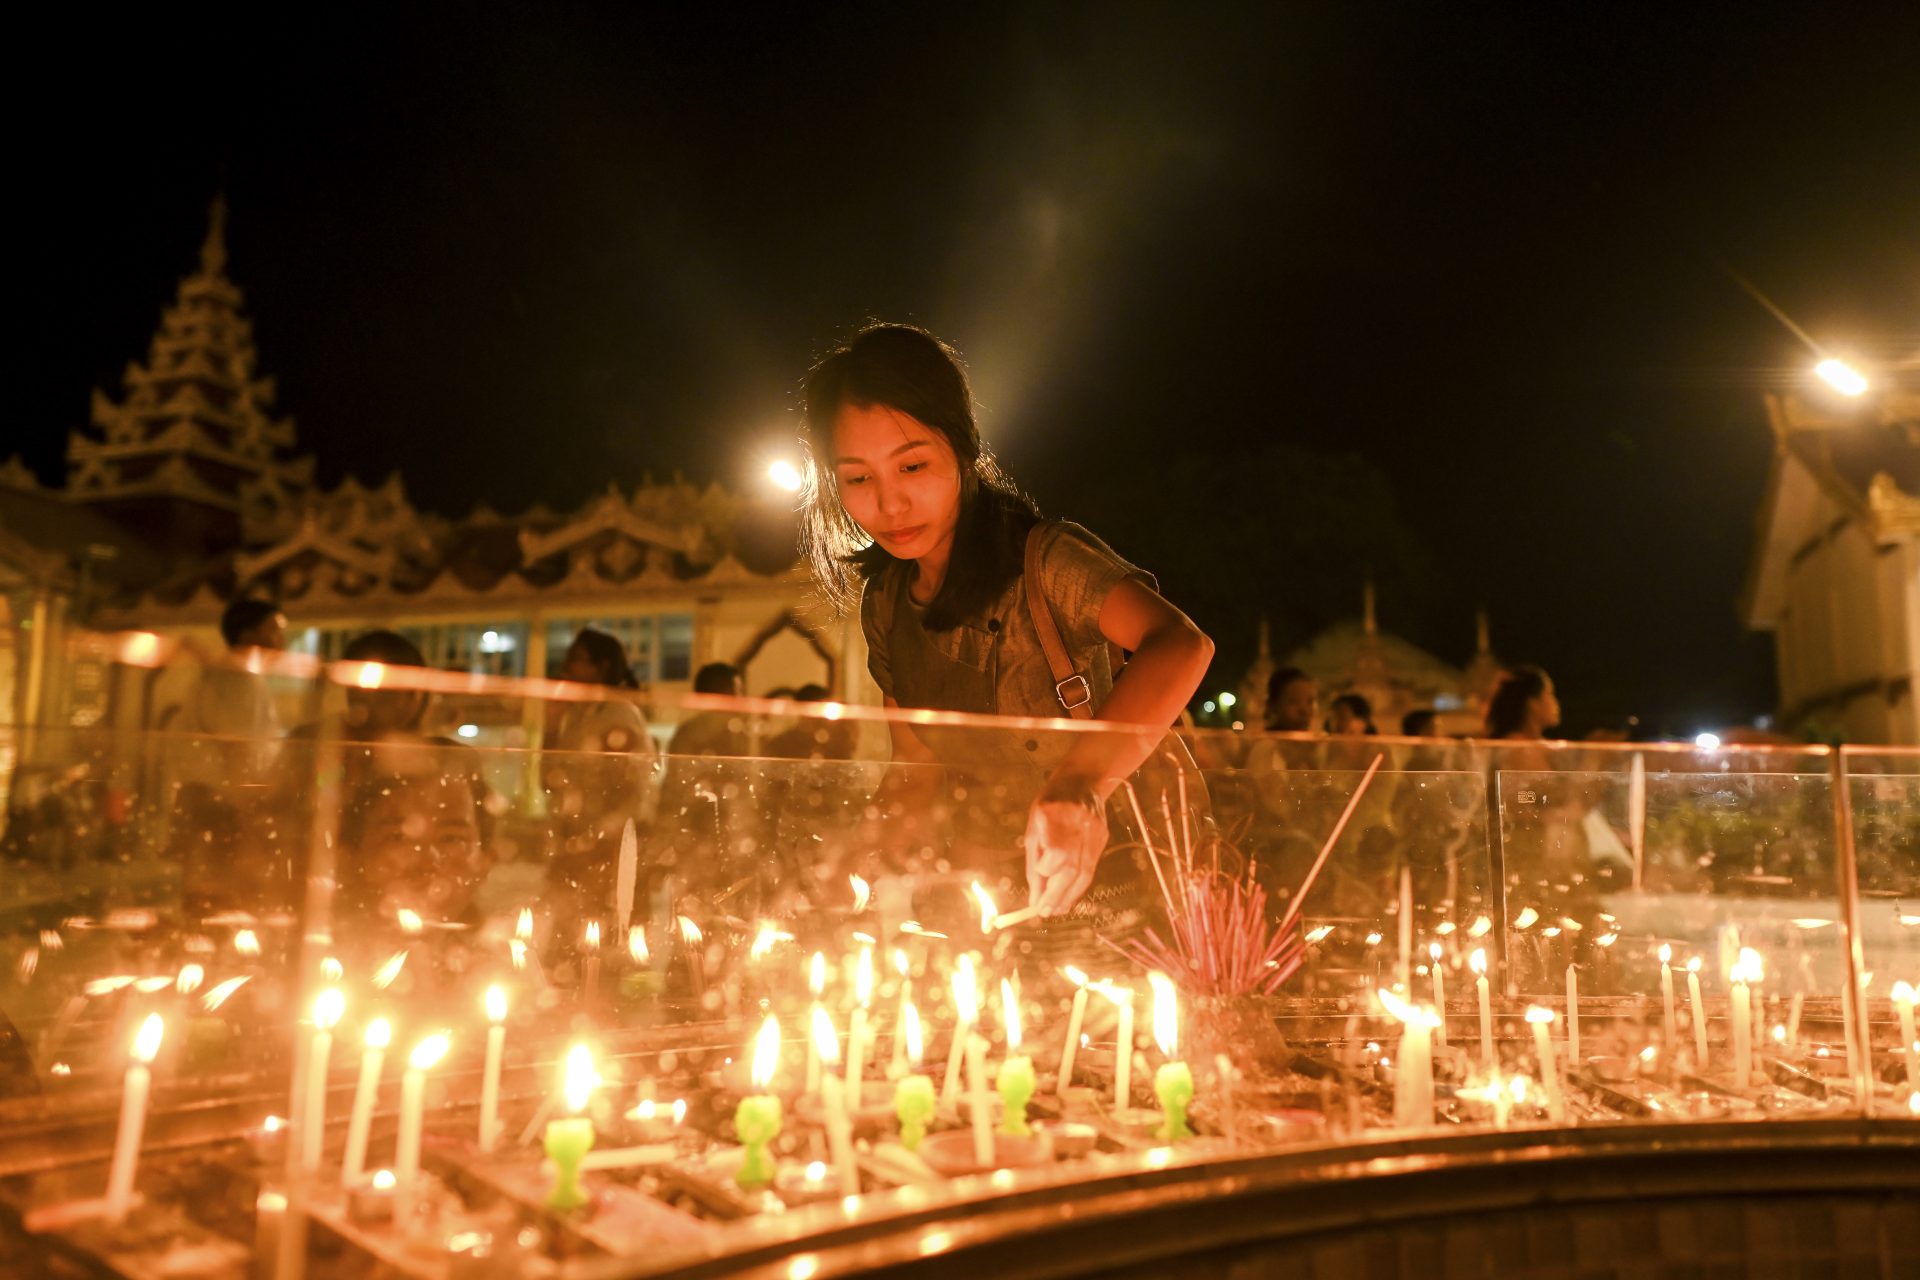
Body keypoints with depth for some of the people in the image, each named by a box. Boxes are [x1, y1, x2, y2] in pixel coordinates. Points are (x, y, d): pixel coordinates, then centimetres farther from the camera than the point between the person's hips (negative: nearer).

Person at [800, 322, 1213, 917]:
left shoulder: (1043, 557, -19)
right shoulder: (882, 603, 2)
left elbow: (1181, 643, -37)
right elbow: (915, 762, 11)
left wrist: (1082, 782, -52)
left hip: (1106, 848, -5)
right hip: (991, 858, 5)